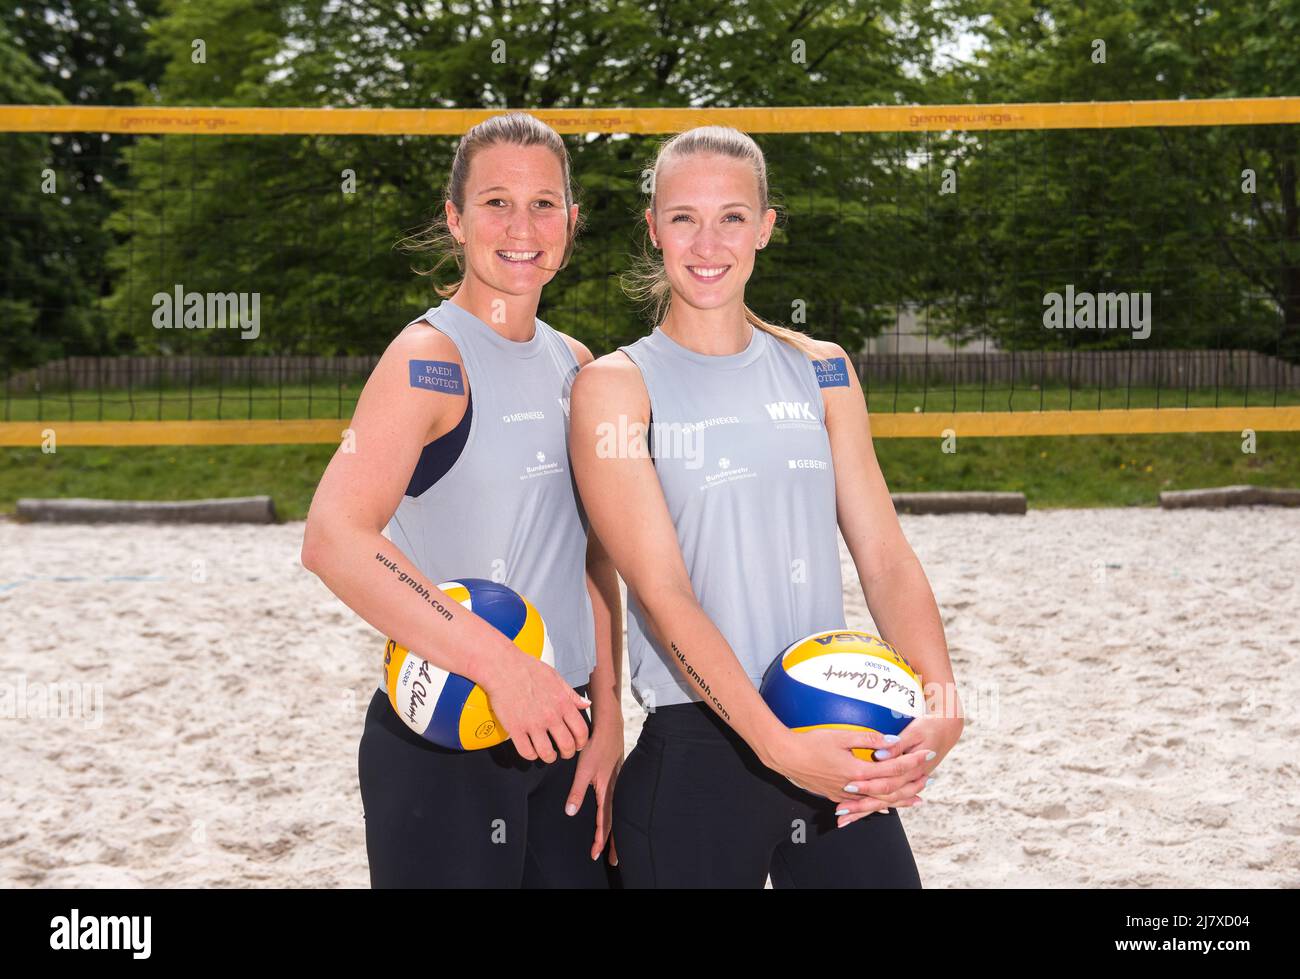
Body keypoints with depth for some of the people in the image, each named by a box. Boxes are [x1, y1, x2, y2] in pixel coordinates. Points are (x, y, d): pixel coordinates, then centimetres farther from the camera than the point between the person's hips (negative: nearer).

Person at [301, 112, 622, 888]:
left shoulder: (575, 366, 9)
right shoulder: (431, 358, -13)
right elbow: (334, 540, -26)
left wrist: (606, 720, 7)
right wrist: (495, 663, -30)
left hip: (558, 729, 7)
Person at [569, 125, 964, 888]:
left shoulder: (821, 370, 9)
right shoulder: (615, 386, -3)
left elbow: (886, 555, 4)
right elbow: (662, 593, -13)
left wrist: (941, 704, -12)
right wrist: (778, 743, -23)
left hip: (842, 744, 4)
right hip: (697, 756, -3)